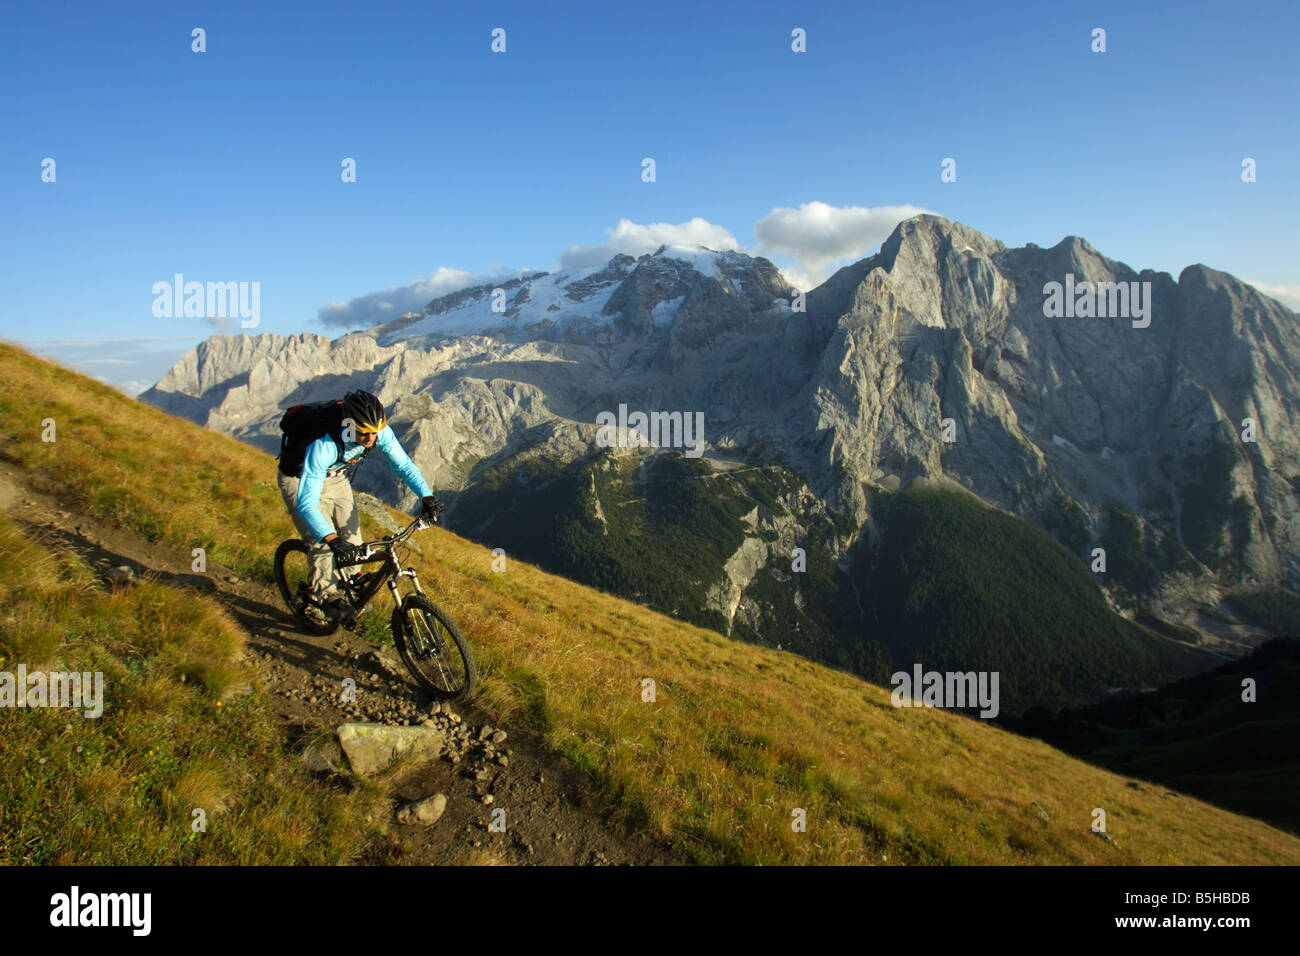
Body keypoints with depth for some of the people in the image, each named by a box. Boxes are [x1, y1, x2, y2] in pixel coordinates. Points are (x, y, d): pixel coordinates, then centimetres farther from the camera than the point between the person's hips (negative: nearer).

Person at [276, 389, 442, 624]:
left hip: (337, 478, 5)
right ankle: (325, 598, 0)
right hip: (301, 479, -5)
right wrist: (332, 540, -59)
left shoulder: (380, 431, -29)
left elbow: (403, 465, -15)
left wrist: (426, 496, -30)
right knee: (322, 543, -17)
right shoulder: (323, 446, -43)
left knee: (352, 540, 0)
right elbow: (306, 503, -46)